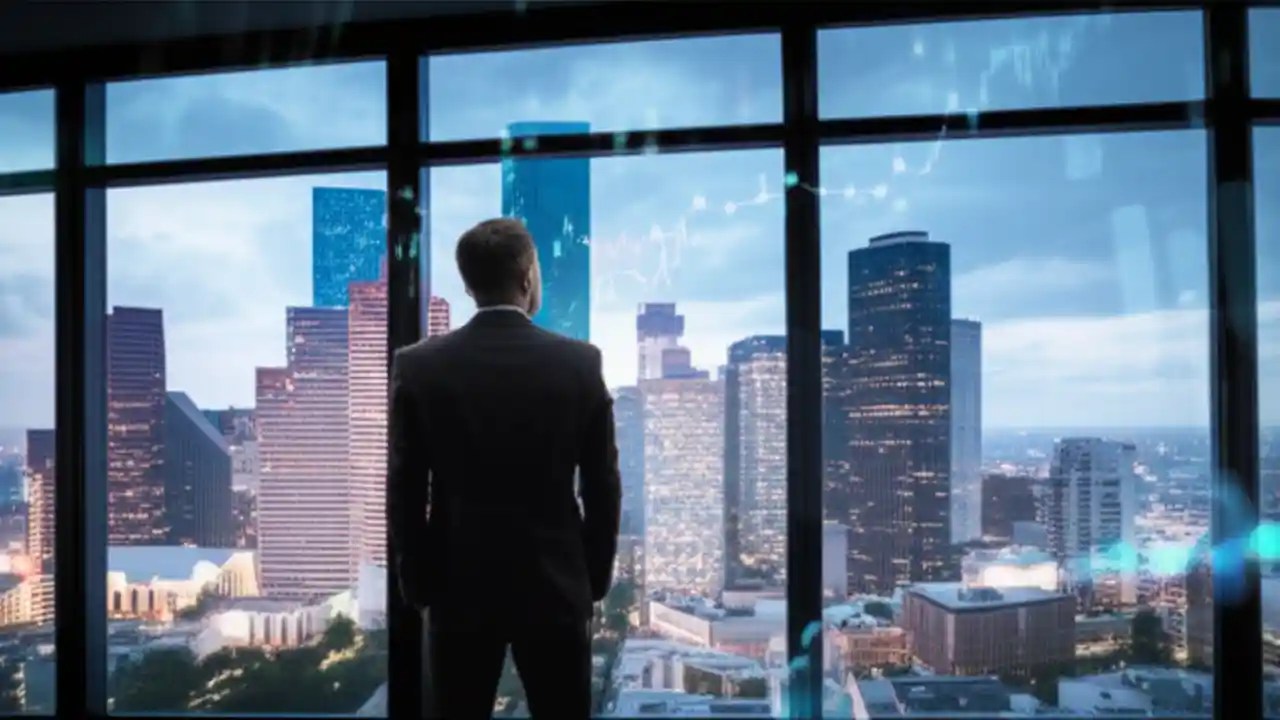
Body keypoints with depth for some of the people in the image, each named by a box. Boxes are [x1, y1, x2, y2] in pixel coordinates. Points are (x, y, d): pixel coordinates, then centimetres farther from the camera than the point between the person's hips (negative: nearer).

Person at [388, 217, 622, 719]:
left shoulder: (417, 365, -7)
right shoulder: (580, 363, -8)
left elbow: (404, 493, -3)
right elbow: (603, 489, -3)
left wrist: (418, 584, 8)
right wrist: (596, 580, 9)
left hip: (458, 588, 1)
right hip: (556, 587, 0)